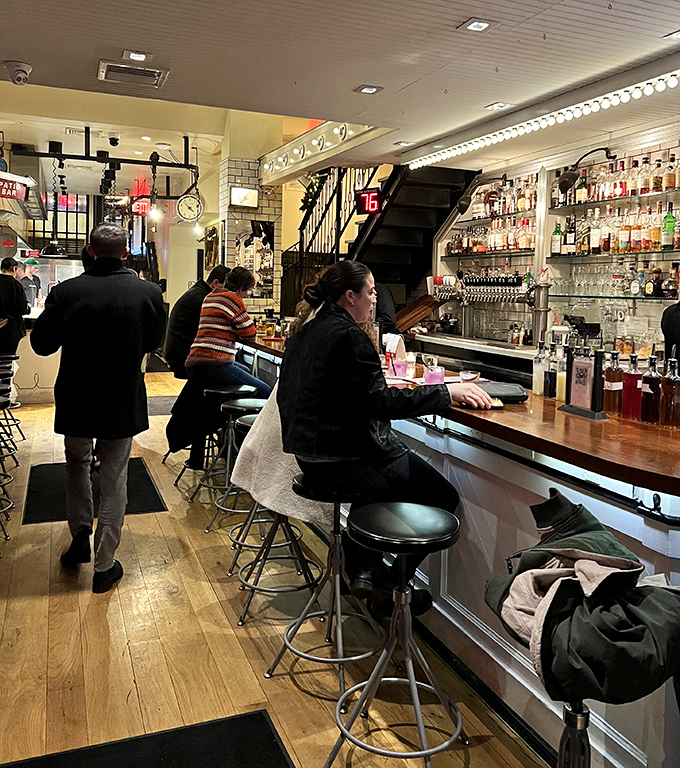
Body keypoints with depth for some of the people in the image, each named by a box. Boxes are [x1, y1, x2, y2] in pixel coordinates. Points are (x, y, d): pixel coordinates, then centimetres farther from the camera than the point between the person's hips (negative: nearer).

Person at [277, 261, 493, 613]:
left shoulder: (307, 331, 12)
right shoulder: (347, 336, -18)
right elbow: (378, 402, -24)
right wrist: (446, 392, -22)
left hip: (309, 453, 10)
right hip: (343, 460, -10)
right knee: (444, 497, -1)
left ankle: (363, 569, 27)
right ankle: (389, 584, 12)